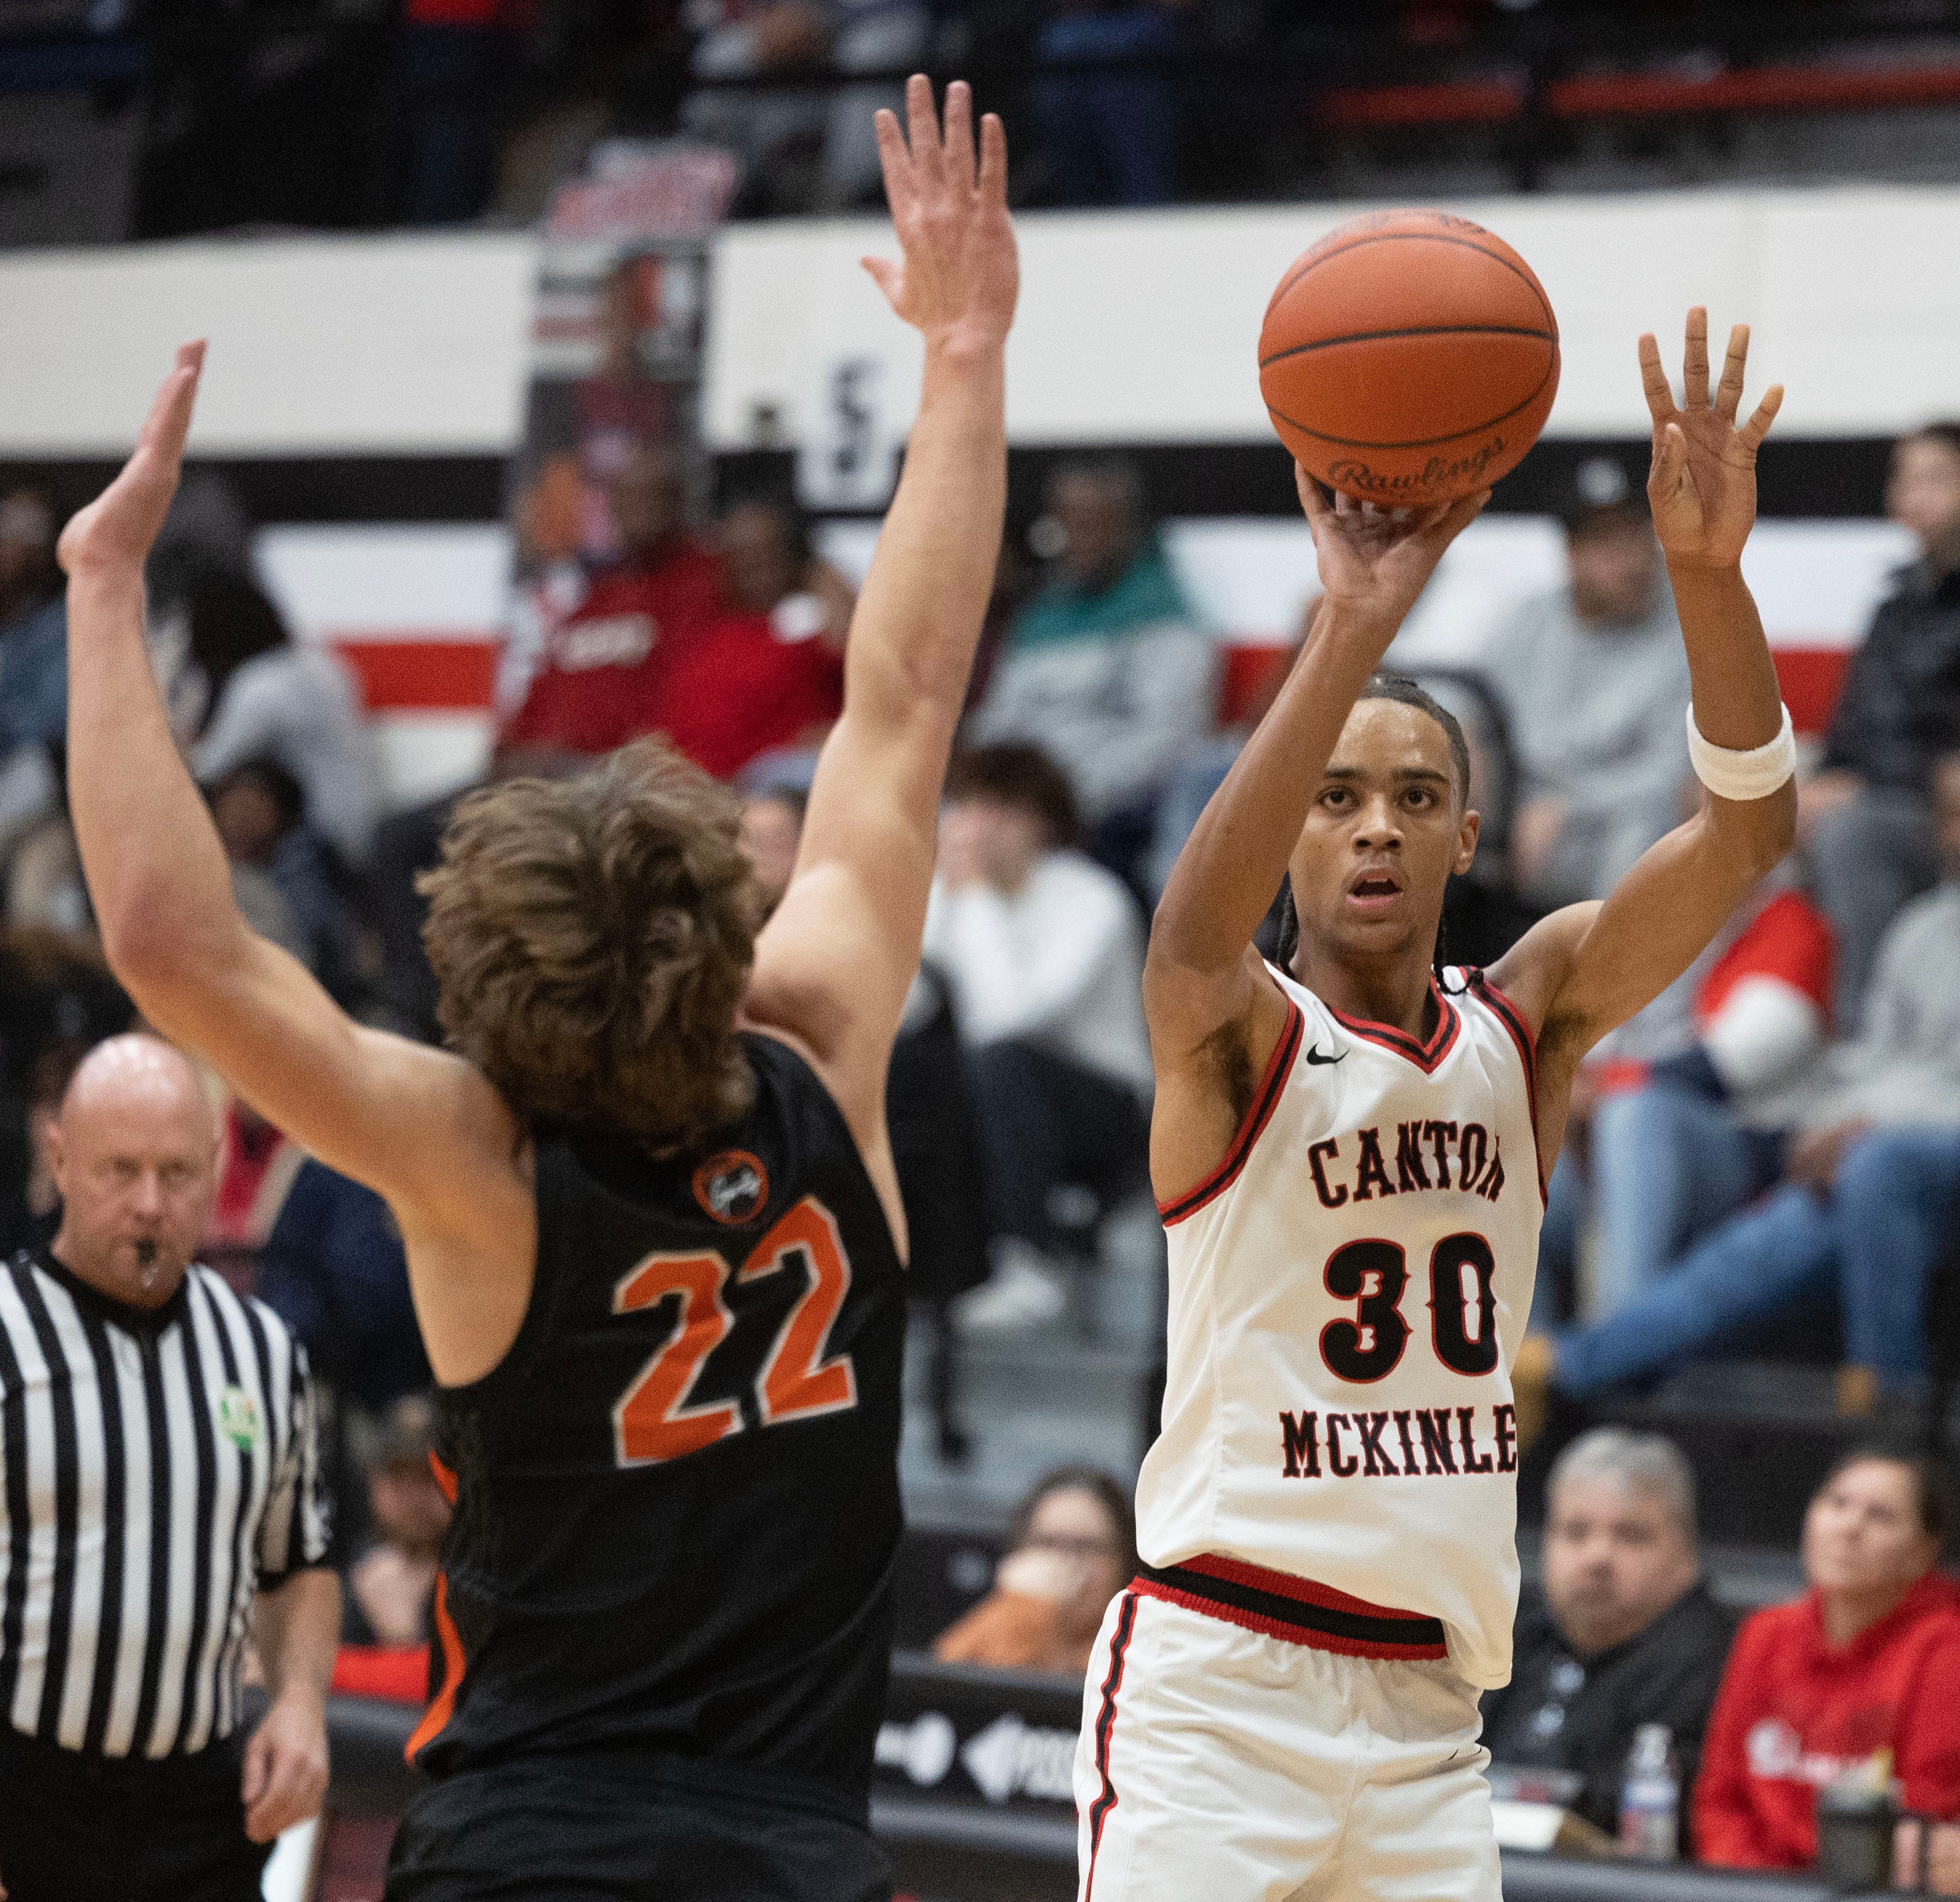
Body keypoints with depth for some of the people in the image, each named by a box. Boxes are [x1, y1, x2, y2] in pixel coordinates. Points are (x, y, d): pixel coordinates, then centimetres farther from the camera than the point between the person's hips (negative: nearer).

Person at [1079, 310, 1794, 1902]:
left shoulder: (1528, 1025, 7)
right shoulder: (1234, 1033, -5)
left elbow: (1746, 834, -6)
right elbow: (1199, 935, -30)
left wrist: (1710, 576, -25)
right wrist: (1353, 629, -42)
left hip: (1427, 1705, 5)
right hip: (1216, 1688, -5)